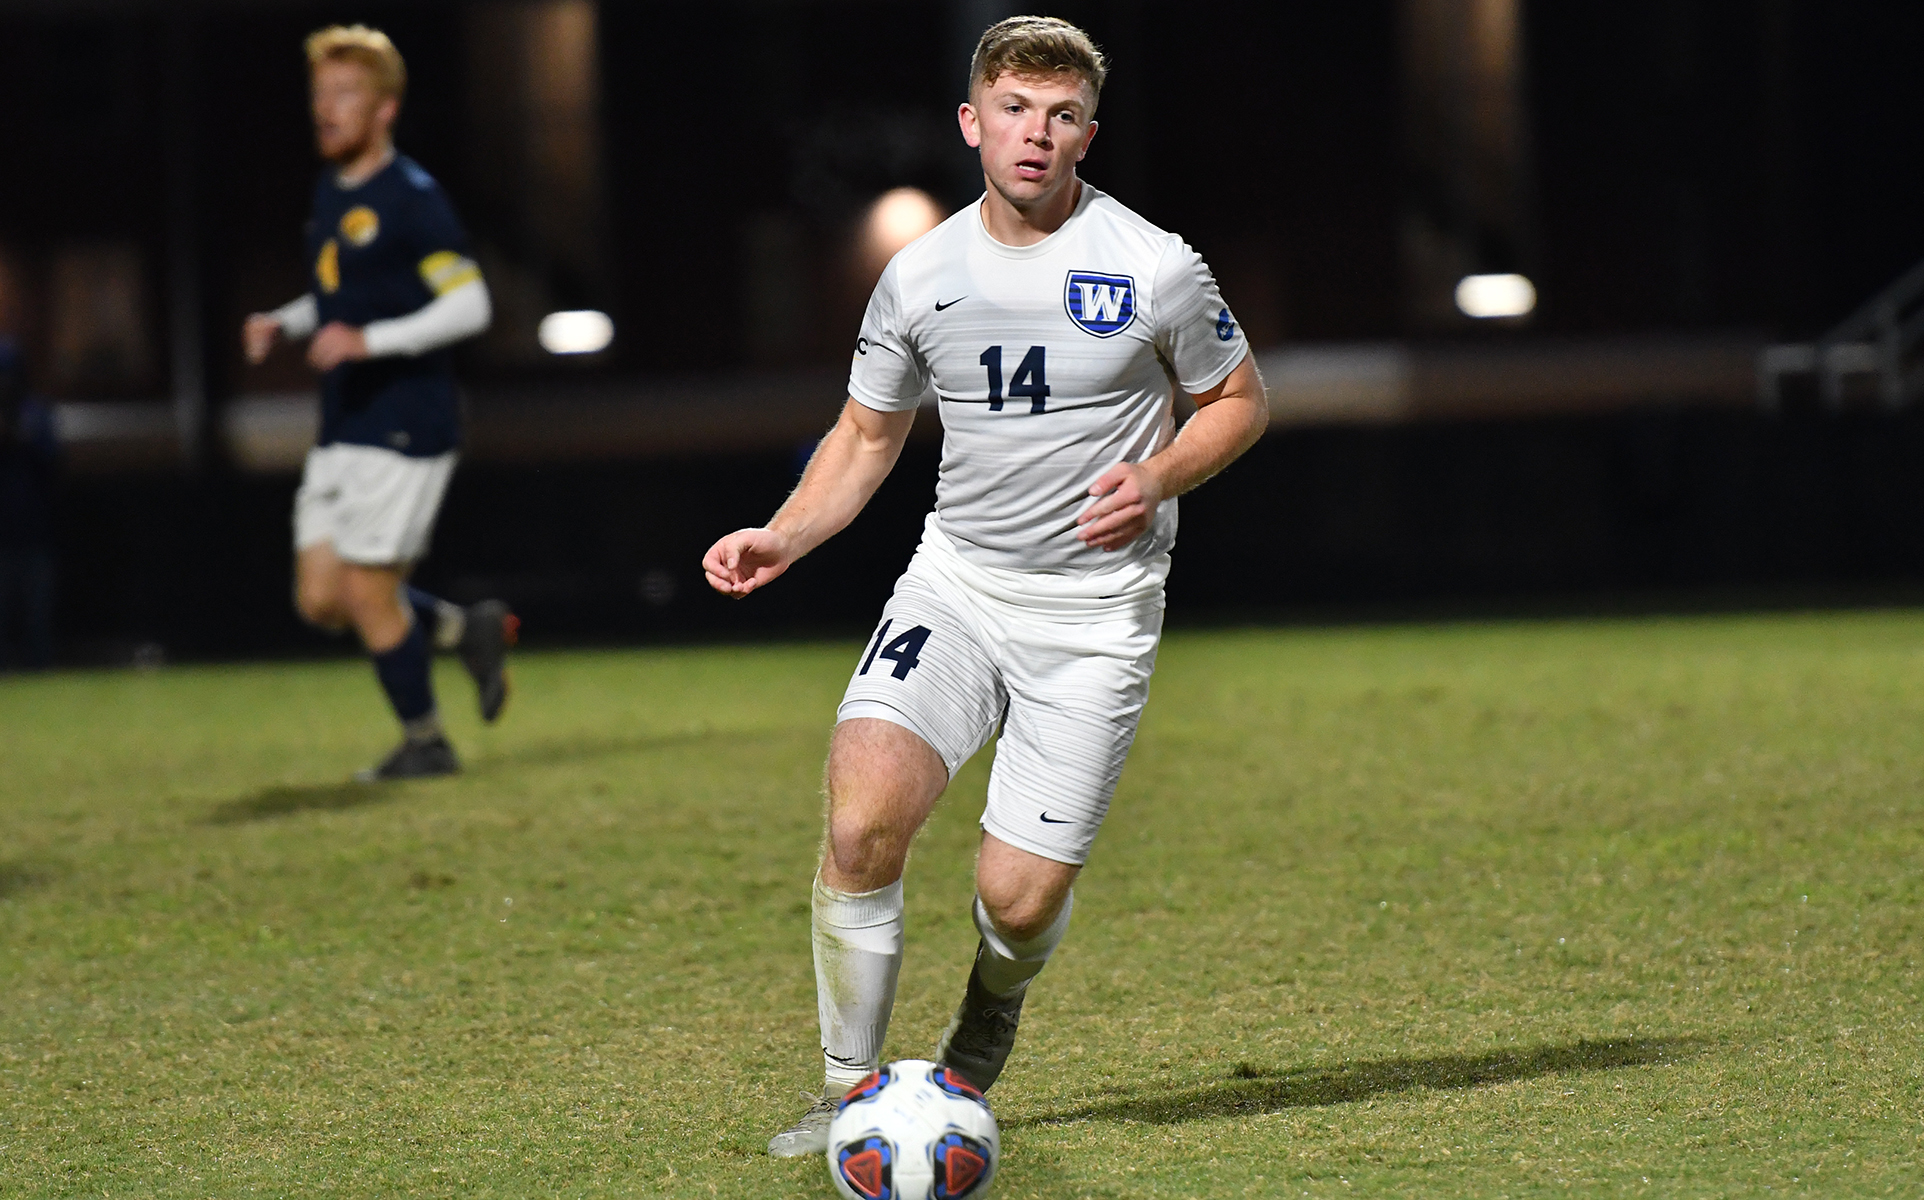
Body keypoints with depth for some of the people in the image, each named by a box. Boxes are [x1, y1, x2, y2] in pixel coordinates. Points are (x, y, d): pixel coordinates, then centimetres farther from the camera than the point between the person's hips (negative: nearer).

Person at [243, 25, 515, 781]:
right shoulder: (330, 192, 13)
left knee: (367, 592, -7)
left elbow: (469, 305, -17)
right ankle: (468, 629, 23)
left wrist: (368, 341, -24)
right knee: (321, 597, 5)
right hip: (341, 430, 9)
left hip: (404, 428, -9)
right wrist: (283, 324, 7)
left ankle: (424, 743, 10)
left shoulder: (411, 198, -13)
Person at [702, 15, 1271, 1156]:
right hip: (956, 582, 2)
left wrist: (1159, 476, -13)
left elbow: (1240, 400, 7)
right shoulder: (919, 277, 3)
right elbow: (867, 434, 15)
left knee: (1020, 896, -7)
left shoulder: (1152, 268, -7)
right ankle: (852, 1090, -5)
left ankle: (982, 1036, 31)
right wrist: (783, 537, -2)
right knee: (863, 820, -22)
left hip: (1097, 612, -2)